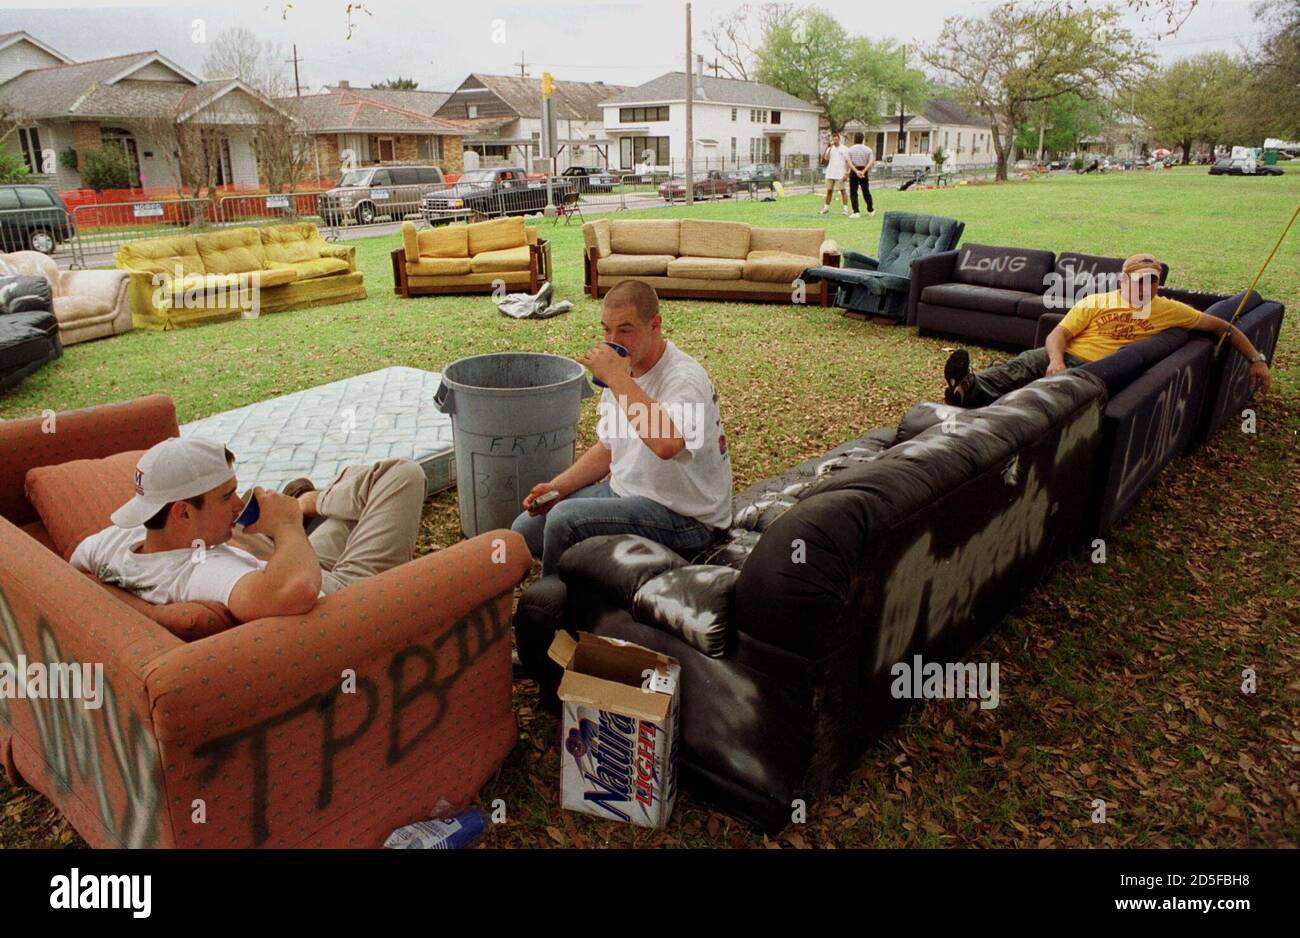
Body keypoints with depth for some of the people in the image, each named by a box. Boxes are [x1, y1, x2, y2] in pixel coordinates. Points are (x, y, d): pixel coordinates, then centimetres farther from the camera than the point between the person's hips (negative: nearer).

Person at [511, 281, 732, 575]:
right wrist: (557, 487, 2)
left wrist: (616, 378, -34)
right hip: (624, 491, 9)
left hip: (684, 516, -9)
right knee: (526, 528, 2)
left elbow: (666, 444, -44)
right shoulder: (623, 370, 5)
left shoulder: (686, 378, -22)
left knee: (564, 518, -25)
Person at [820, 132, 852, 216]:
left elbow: (847, 162, -2)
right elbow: (826, 158, -4)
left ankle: (846, 208, -4)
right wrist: (830, 148, -9)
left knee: (842, 191, -6)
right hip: (830, 174, 4)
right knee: (829, 191, 9)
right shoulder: (830, 148, 11)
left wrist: (846, 173, -11)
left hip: (840, 174, -4)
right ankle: (826, 207, 19)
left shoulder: (844, 149, -1)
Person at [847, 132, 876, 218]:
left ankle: (856, 212, -8)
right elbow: (871, 162, -9)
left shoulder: (850, 149, 0)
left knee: (853, 193, 1)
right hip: (864, 172, 2)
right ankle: (870, 210, 25)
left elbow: (849, 163, -12)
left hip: (853, 172, -2)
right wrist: (863, 171, -16)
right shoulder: (868, 149, 4)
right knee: (866, 192, 15)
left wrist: (856, 171, -19)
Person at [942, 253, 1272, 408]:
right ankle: (970, 387, -60)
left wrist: (1256, 358, 19)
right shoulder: (1095, 303, 16)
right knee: (1027, 362, -33)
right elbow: (1058, 334, 4)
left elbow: (1222, 326, 26)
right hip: (1067, 358, 3)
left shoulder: (1168, 310, 19)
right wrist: (1056, 360, -18)